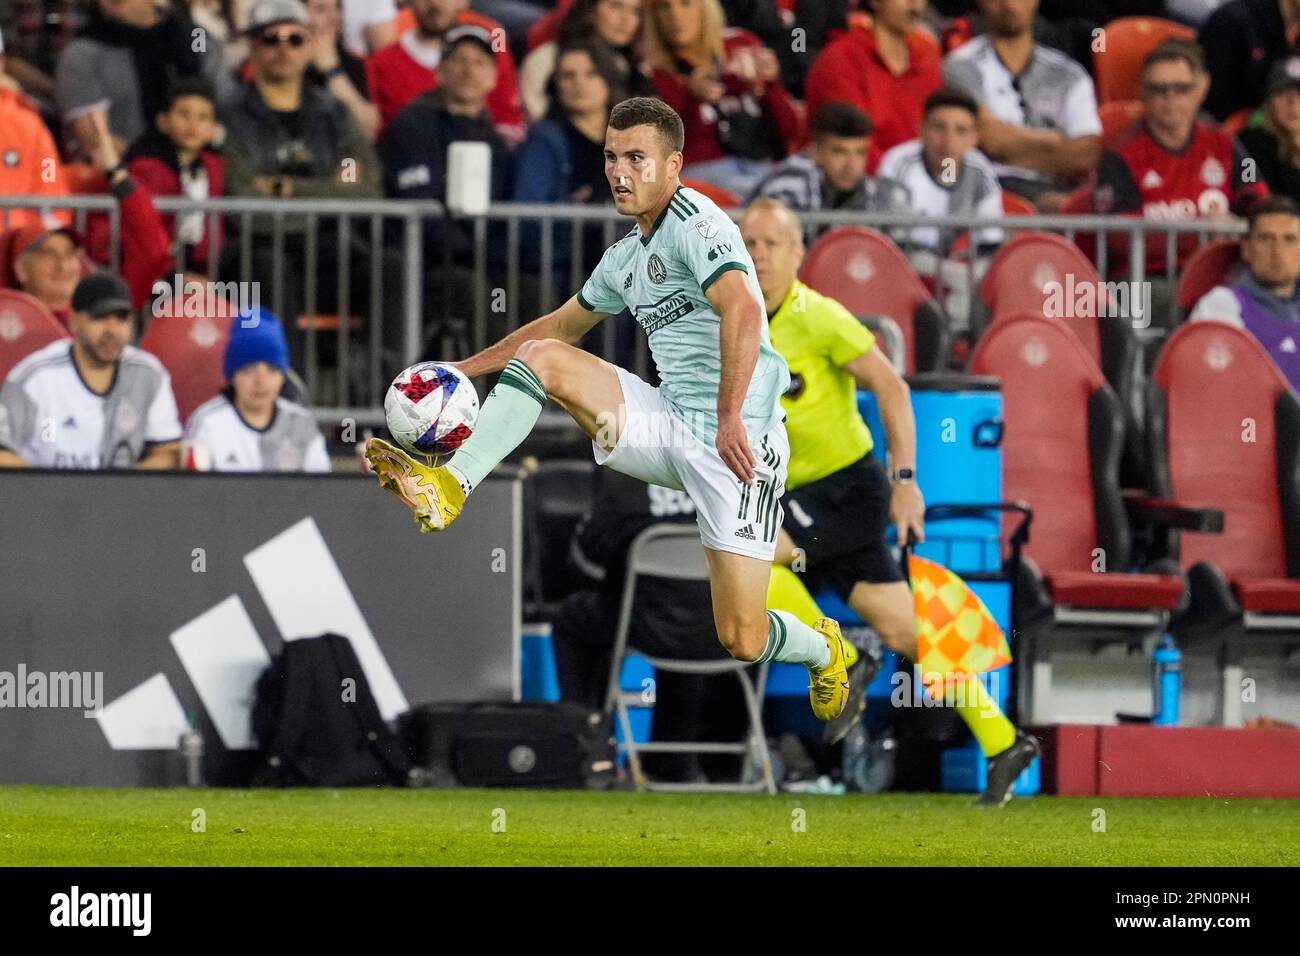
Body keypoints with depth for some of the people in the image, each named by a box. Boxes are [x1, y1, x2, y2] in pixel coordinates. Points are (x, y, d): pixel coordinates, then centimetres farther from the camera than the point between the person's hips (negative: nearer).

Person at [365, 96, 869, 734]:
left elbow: (742, 310, -26)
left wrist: (730, 416, -33)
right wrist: (468, 368, 28)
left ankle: (825, 649, 26)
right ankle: (449, 487, -18)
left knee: (742, 642, -9)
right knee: (542, 357, -9)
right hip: (669, 428, 8)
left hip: (739, 445, -8)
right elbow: (563, 324, 32)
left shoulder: (696, 222, -12)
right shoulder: (626, 256, 16)